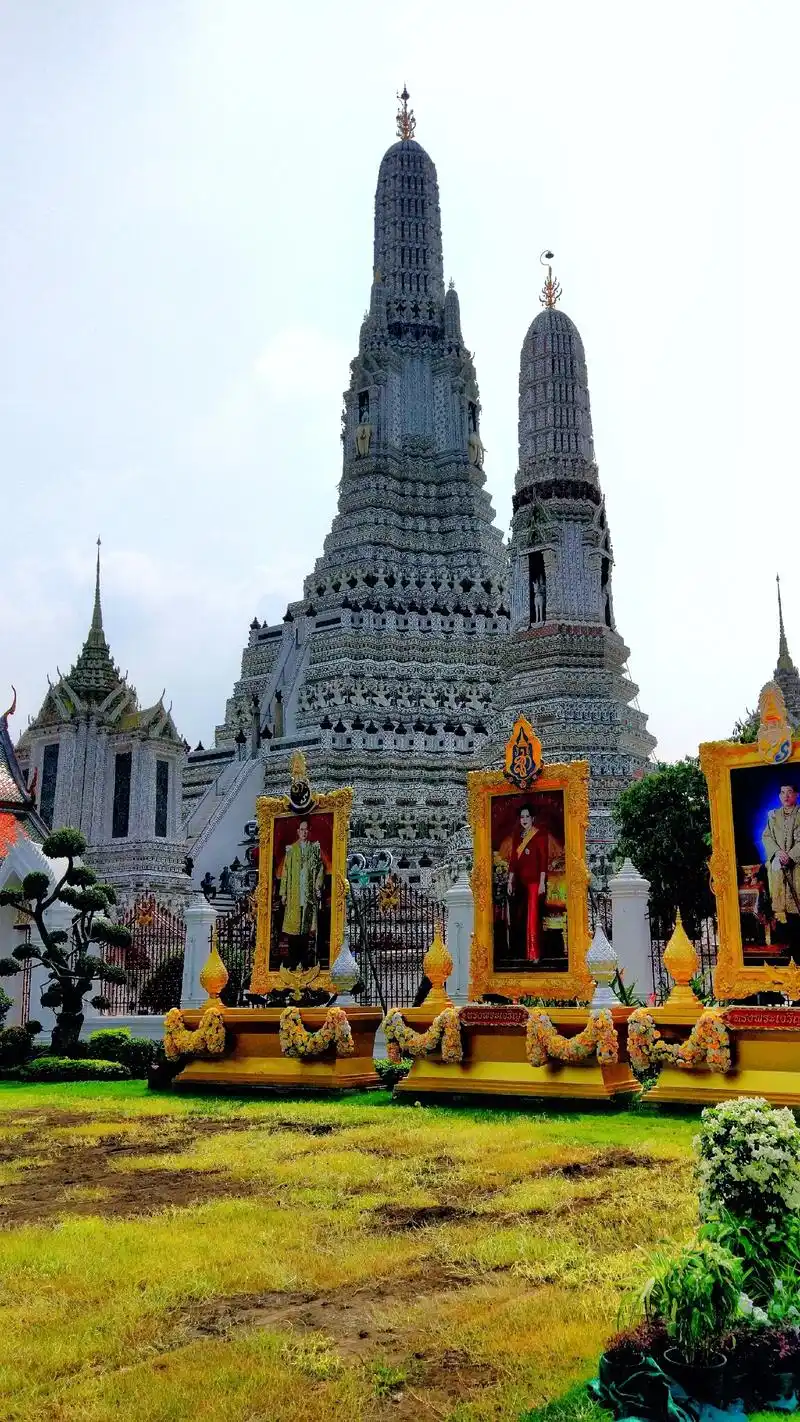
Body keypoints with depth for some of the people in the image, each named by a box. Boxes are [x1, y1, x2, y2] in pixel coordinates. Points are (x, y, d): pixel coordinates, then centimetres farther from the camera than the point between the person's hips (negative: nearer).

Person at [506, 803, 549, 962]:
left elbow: (543, 859, -7)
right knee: (519, 917, 3)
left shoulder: (540, 834, -2)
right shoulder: (517, 836, 14)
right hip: (520, 881, 5)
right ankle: (520, 952, 10)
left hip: (534, 880, -5)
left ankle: (534, 955, -4)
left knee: (533, 917, -7)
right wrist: (510, 881, 11)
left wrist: (542, 882, -12)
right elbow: (513, 859, 14)